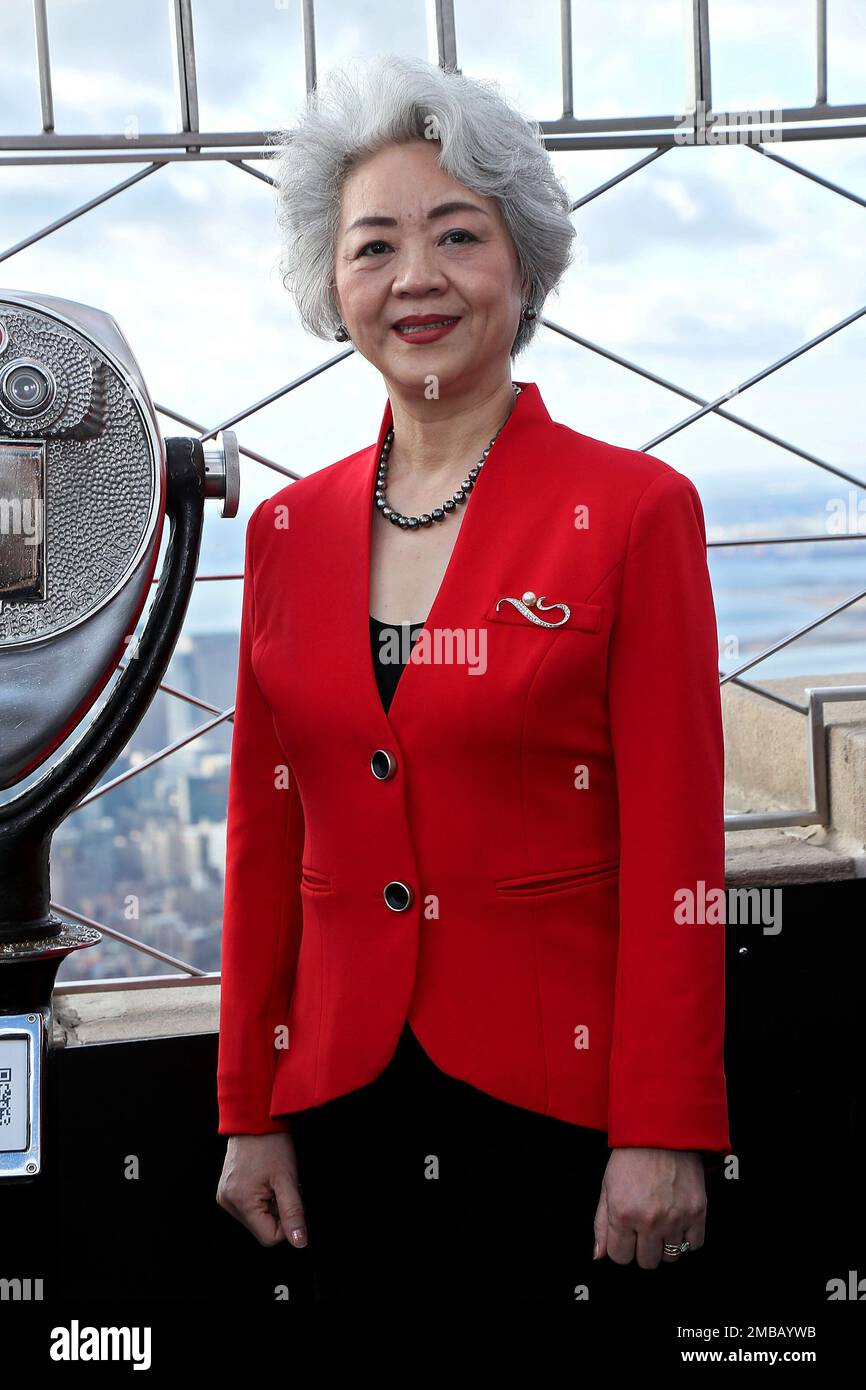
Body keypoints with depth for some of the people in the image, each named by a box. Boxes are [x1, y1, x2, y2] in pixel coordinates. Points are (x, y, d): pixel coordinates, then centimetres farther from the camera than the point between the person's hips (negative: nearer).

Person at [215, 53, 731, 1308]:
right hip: (347, 1105, 4)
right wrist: (250, 1112, 7)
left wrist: (664, 1136, -12)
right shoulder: (288, 530, 5)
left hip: (566, 1108, -3)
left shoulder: (636, 508, -7)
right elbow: (267, 842, 7)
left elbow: (675, 852, -9)